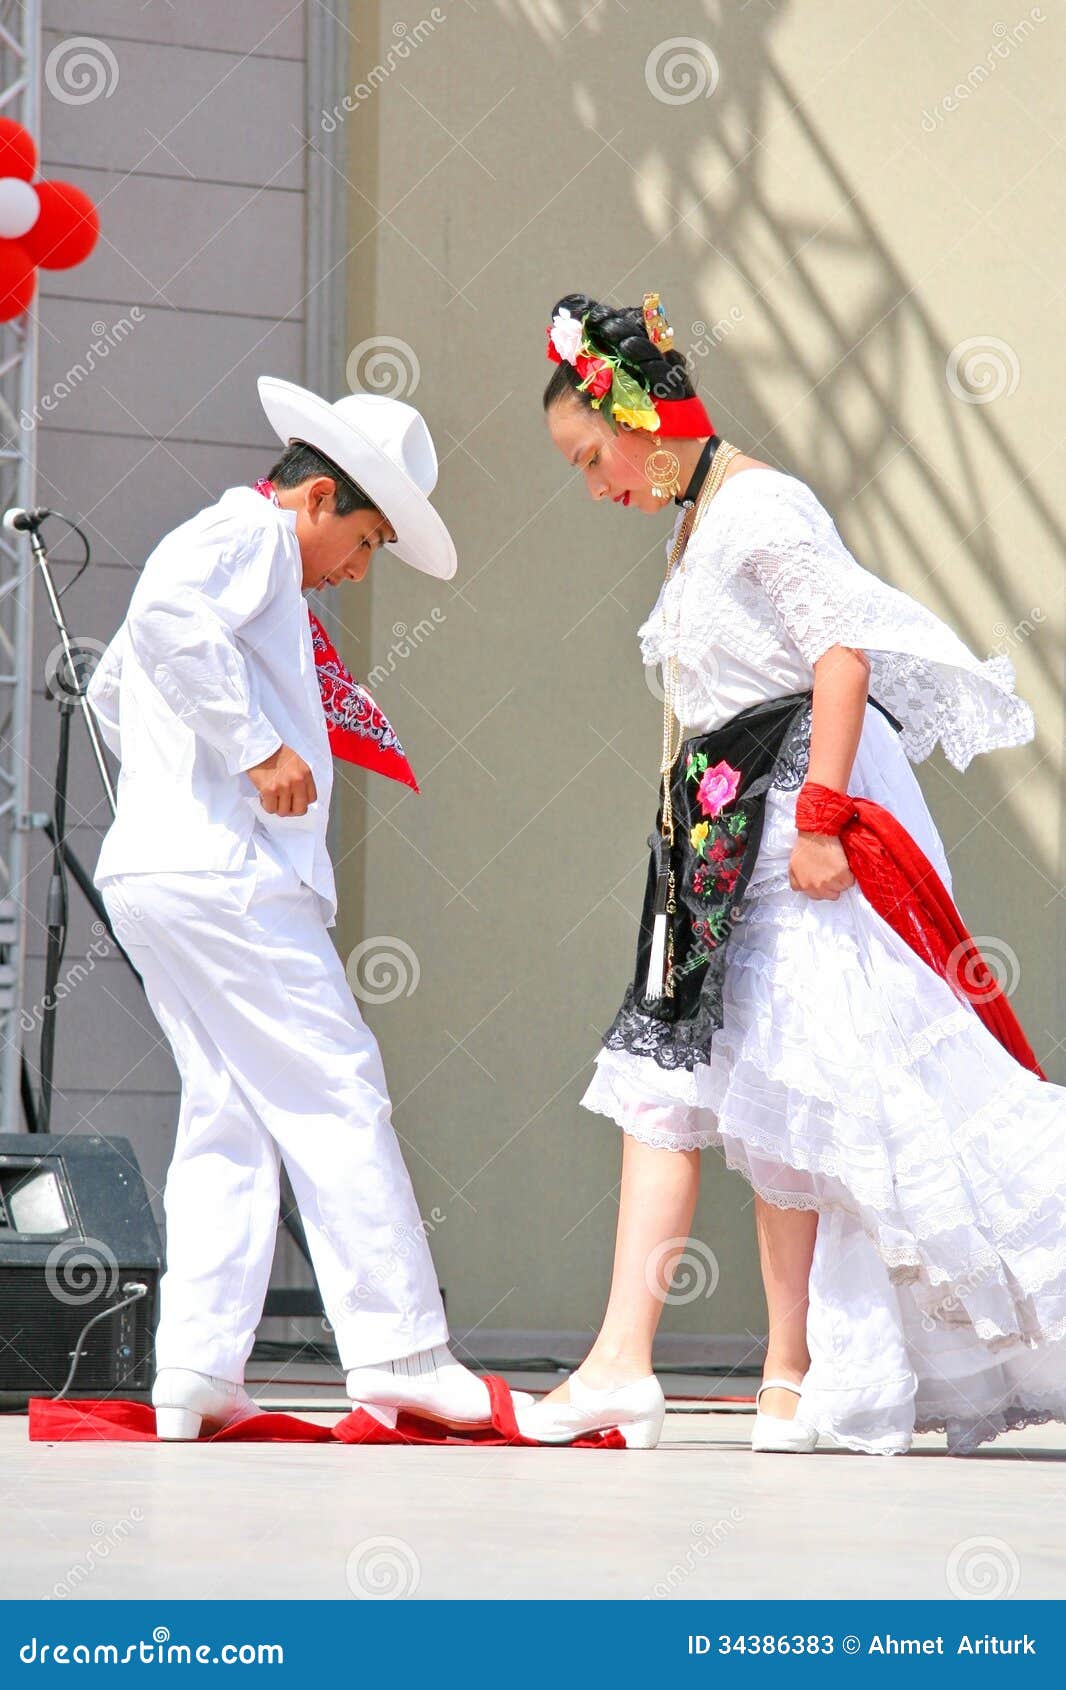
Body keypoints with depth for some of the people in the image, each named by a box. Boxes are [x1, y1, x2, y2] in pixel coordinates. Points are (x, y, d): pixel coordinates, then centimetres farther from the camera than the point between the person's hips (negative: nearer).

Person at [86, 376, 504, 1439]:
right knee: (335, 1103, -7)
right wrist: (257, 748, -24)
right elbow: (166, 620, -27)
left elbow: (113, 691, 40)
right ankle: (398, 1355, -8)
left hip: (154, 875, 10)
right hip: (223, 873, -10)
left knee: (228, 1120, 8)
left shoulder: (213, 544, 27)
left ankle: (194, 1376, 2)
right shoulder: (250, 534, -5)